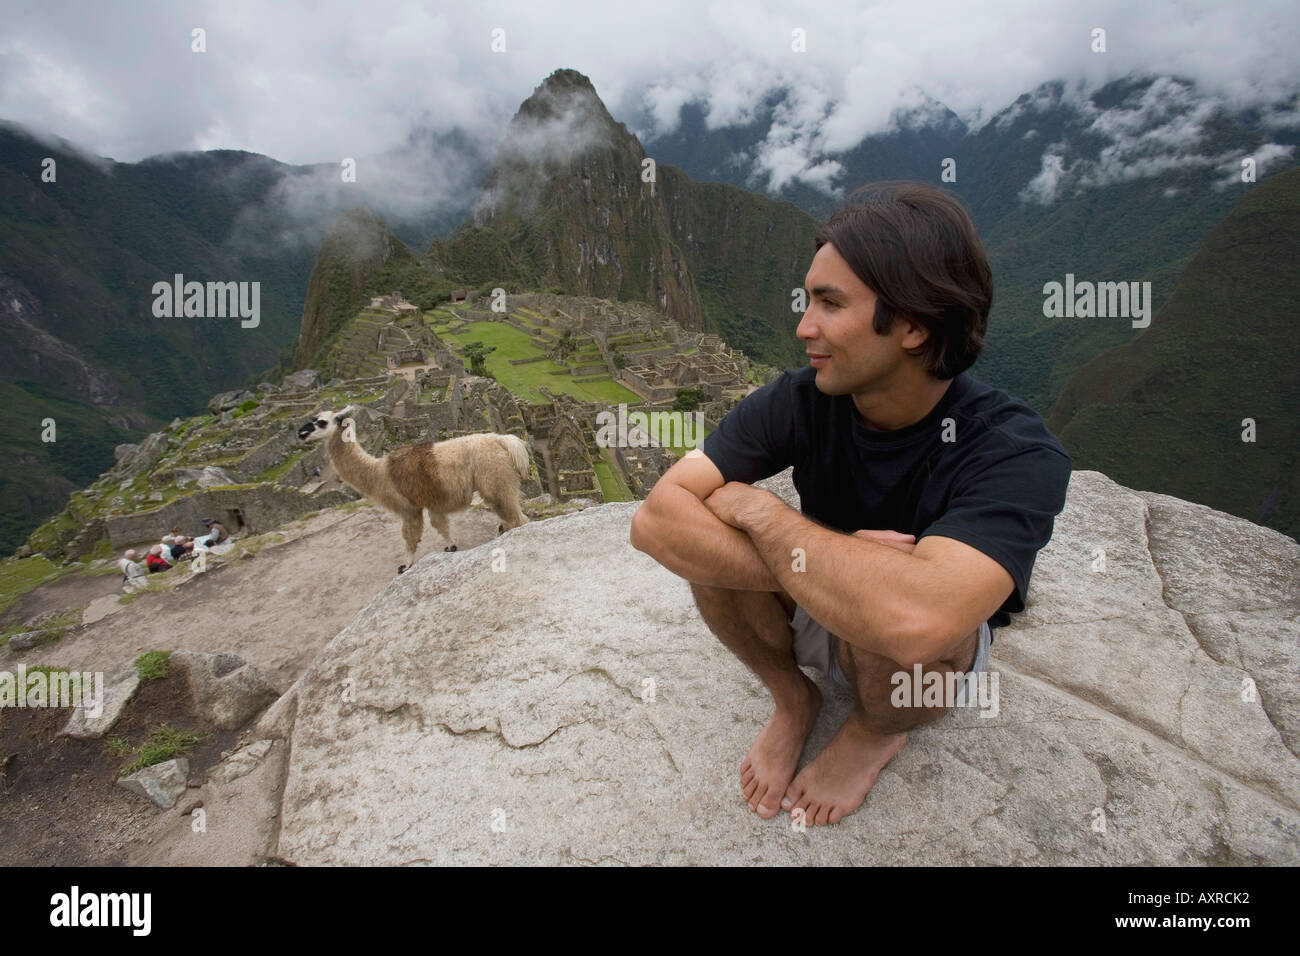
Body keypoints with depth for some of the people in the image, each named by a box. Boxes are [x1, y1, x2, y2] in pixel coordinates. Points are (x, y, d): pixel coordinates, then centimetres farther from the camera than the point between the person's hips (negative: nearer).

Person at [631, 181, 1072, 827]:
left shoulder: (1017, 454, -31)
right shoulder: (799, 400, -20)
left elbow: (913, 620, -49)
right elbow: (655, 520, -28)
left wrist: (757, 508, -34)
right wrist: (828, 570, -40)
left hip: (934, 664, -2)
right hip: (817, 621, 3)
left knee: (889, 612, -37)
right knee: (698, 531, -23)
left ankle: (876, 732, 1)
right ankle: (792, 697, 3)